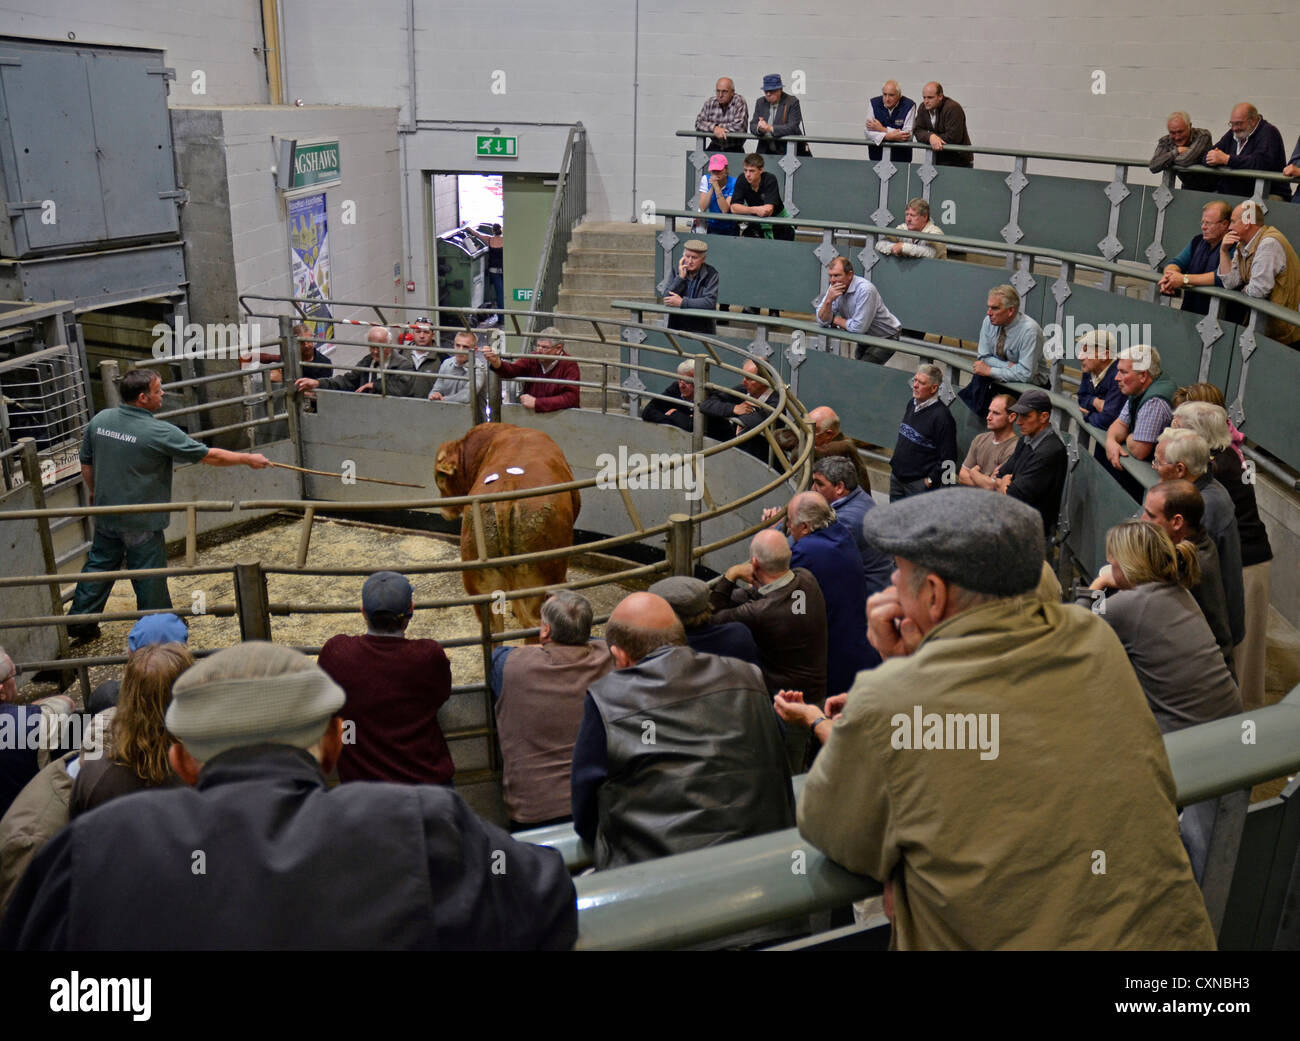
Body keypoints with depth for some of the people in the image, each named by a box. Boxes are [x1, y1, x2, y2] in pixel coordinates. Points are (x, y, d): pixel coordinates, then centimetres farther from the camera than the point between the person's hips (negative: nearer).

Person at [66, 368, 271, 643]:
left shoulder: (99, 420, -2)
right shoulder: (159, 433, -22)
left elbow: (86, 463, 10)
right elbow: (209, 456, -17)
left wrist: (93, 491, 28)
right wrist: (248, 459, -5)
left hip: (106, 515, 7)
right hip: (142, 522, -6)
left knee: (99, 565, 20)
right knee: (149, 578, 7)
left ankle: (79, 623, 30)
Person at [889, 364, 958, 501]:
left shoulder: (942, 416, -18)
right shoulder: (912, 404, 6)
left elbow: (948, 457, -18)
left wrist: (931, 480, -15)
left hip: (919, 484, -8)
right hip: (896, 477, 8)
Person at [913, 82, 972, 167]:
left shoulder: (953, 108, -16)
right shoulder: (923, 107, 5)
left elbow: (953, 137, -23)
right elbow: (917, 131, -3)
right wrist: (931, 137, -23)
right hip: (938, 160, 6)